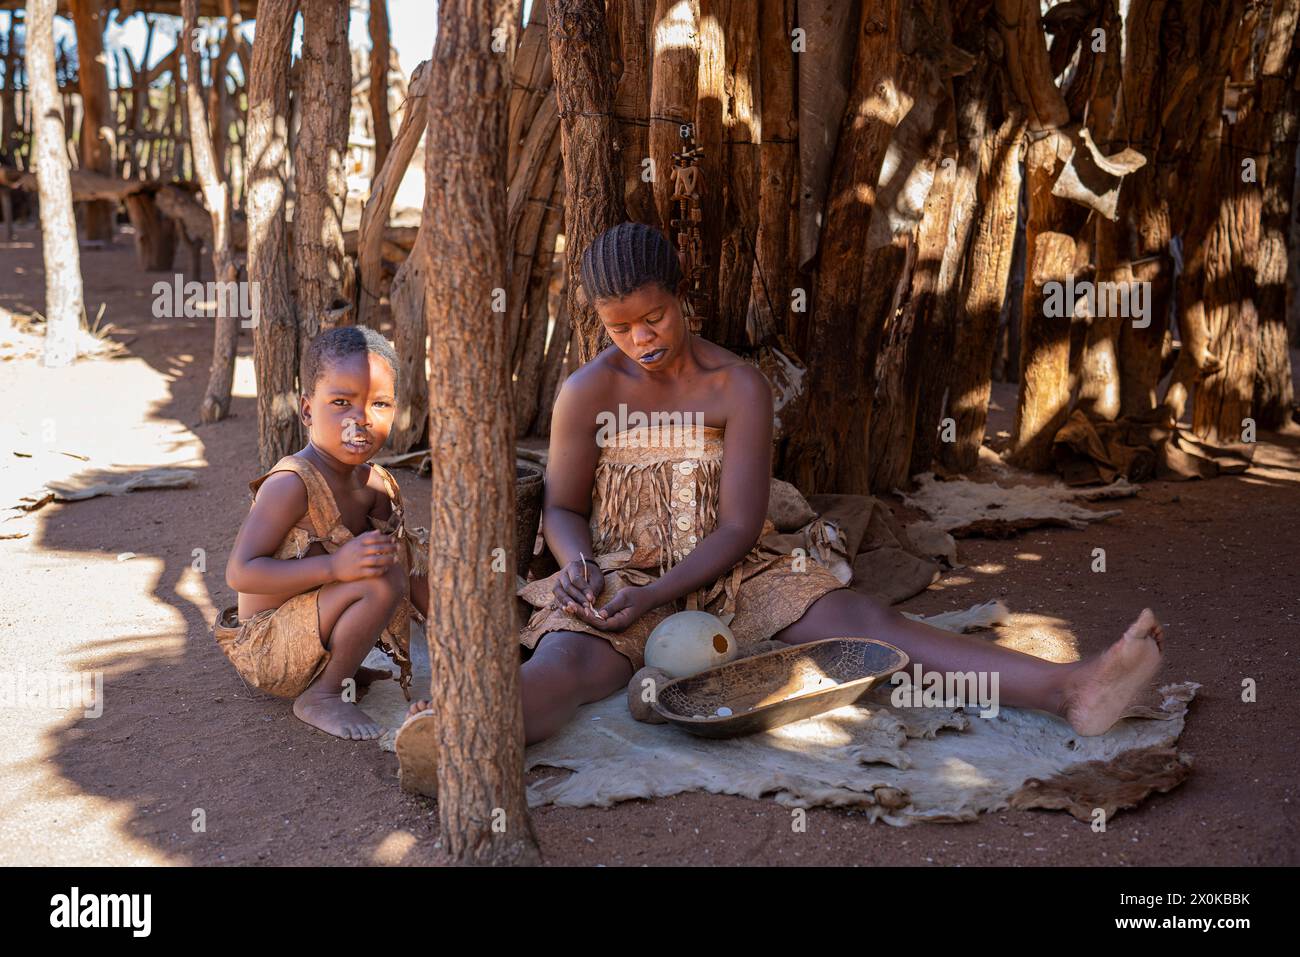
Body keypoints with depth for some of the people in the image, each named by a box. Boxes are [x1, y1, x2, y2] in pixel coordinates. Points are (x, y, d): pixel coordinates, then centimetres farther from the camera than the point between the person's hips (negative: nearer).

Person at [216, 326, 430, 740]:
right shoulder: (291, 483, -23)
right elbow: (240, 572, -28)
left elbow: (414, 574, 10)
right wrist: (336, 566, -37)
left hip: (302, 631, 9)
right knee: (383, 579, -26)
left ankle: (343, 668, 12)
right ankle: (322, 695, -11)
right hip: (266, 650, -9)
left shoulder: (376, 484, 1)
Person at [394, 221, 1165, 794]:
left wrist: (654, 595, -21)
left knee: (866, 622, -19)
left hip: (727, 574, 1)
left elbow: (737, 527, -9)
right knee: (566, 663, -34)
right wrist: (580, 563, -20)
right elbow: (562, 508, 3)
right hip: (619, 580, -1)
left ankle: (1067, 690, -32)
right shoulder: (587, 394, -5)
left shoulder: (740, 388, -6)